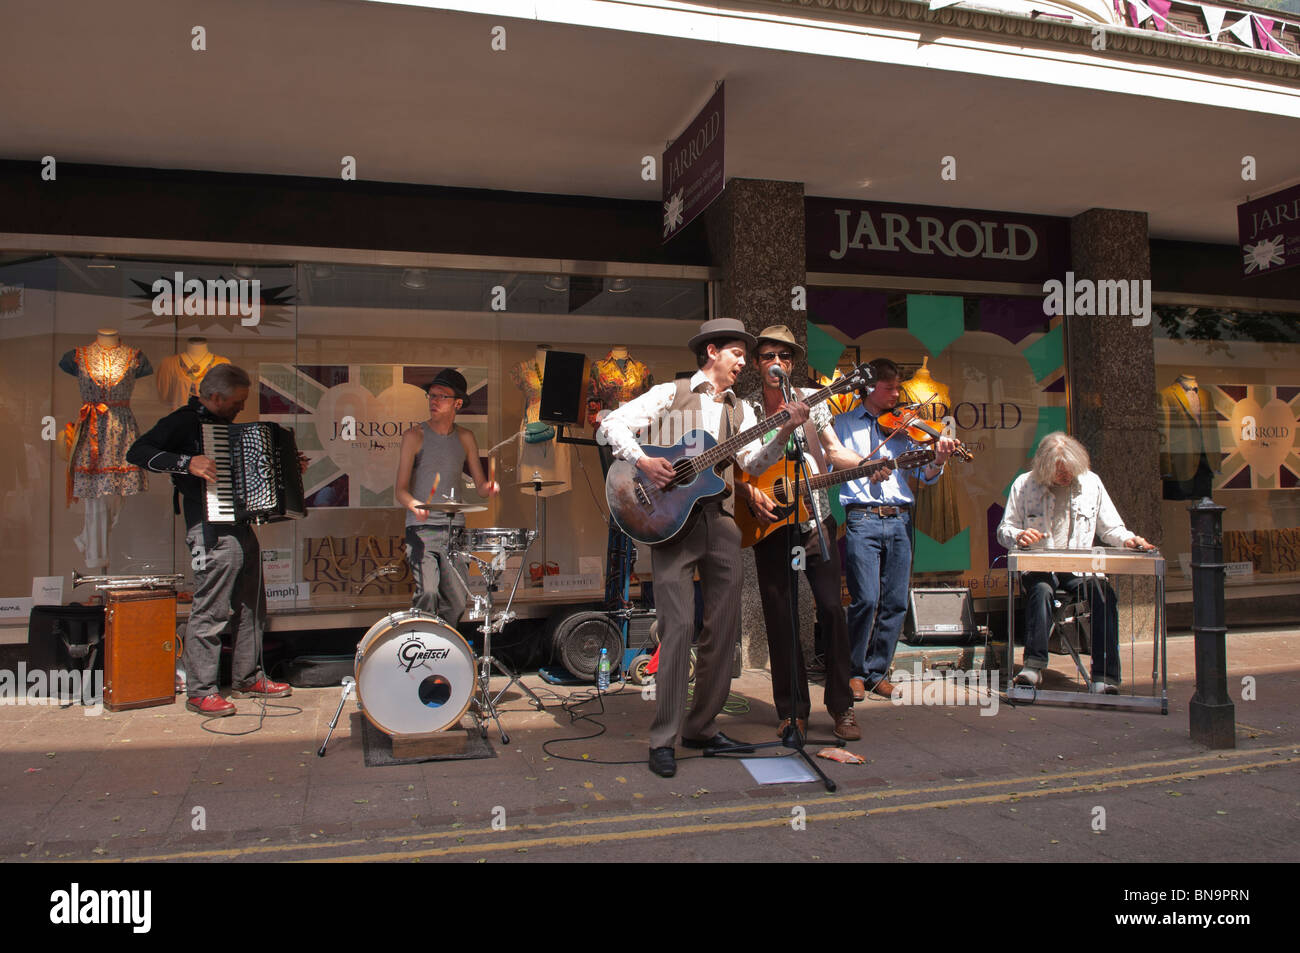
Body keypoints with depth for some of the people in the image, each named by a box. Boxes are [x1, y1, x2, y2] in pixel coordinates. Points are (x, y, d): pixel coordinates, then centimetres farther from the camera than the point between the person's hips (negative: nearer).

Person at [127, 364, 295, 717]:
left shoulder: (225, 425, 19)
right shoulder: (183, 422, -7)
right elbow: (137, 452, -18)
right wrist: (187, 462, -27)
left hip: (241, 527, 9)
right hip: (211, 531, -9)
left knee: (250, 606, 14)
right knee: (210, 611, -7)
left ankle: (247, 678, 26)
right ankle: (199, 691, 2)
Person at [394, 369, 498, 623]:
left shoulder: (465, 438, 11)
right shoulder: (415, 437, 0)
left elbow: (479, 483, 11)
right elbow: (400, 489, -3)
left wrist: (488, 488, -13)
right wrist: (415, 505, -25)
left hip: (455, 528, 4)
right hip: (422, 528, -4)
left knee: (457, 600, 2)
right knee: (427, 593, -20)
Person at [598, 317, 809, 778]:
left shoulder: (740, 409, 18)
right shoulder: (670, 394, 5)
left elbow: (753, 462, 3)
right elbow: (611, 425, -2)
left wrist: (785, 431, -12)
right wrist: (641, 461, -16)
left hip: (721, 521, 6)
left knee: (724, 629, 6)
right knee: (679, 626, -11)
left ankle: (702, 726, 21)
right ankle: (664, 739, -2)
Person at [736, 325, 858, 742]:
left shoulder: (811, 400, 4)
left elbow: (835, 450, -2)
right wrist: (750, 492, -17)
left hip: (815, 519, 0)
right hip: (769, 523, 0)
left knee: (831, 607, -5)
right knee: (780, 617, 3)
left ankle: (841, 706, 8)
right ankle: (793, 710, 14)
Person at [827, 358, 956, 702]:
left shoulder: (902, 428, 17)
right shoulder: (845, 423, 13)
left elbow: (926, 475, 10)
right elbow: (831, 454, -5)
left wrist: (938, 460, -11)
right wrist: (865, 463, -19)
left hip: (900, 520, 3)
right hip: (863, 519, -3)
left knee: (895, 603, 2)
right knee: (866, 600, -11)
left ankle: (876, 672, 15)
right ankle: (855, 672, 6)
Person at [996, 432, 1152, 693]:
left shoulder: (1091, 483, 7)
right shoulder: (1024, 484, 2)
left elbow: (1110, 528, 13)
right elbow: (1003, 530, 5)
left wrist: (1127, 539, -9)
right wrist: (1019, 536, -19)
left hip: (1080, 567, 2)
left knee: (1104, 593, -29)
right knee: (1041, 590, -36)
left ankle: (1104, 677, -28)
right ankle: (1033, 665, -33)